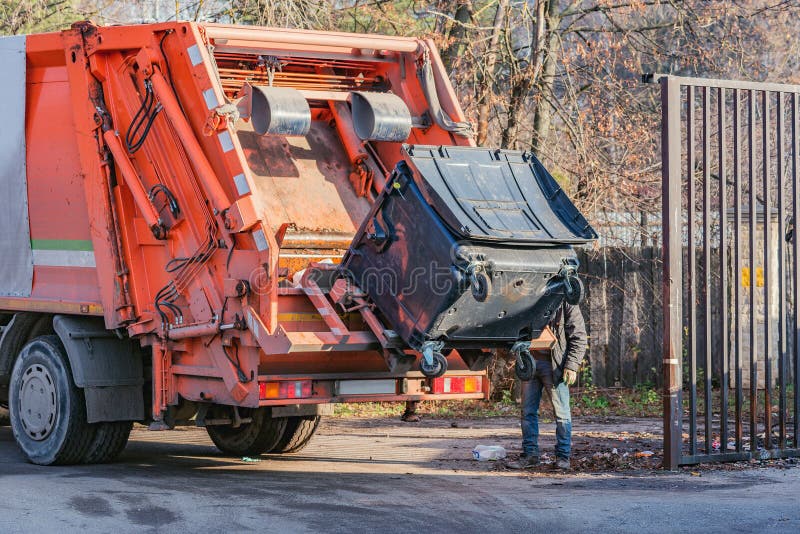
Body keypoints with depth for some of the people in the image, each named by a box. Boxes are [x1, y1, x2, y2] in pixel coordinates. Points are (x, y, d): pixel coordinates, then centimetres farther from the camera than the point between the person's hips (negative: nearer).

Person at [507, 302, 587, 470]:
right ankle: (530, 454, 15)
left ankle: (563, 456, 7)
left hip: (553, 364, -5)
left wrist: (572, 365, -14)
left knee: (561, 412, -1)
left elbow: (579, 337, -6)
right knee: (528, 411, 8)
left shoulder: (567, 305, -4)